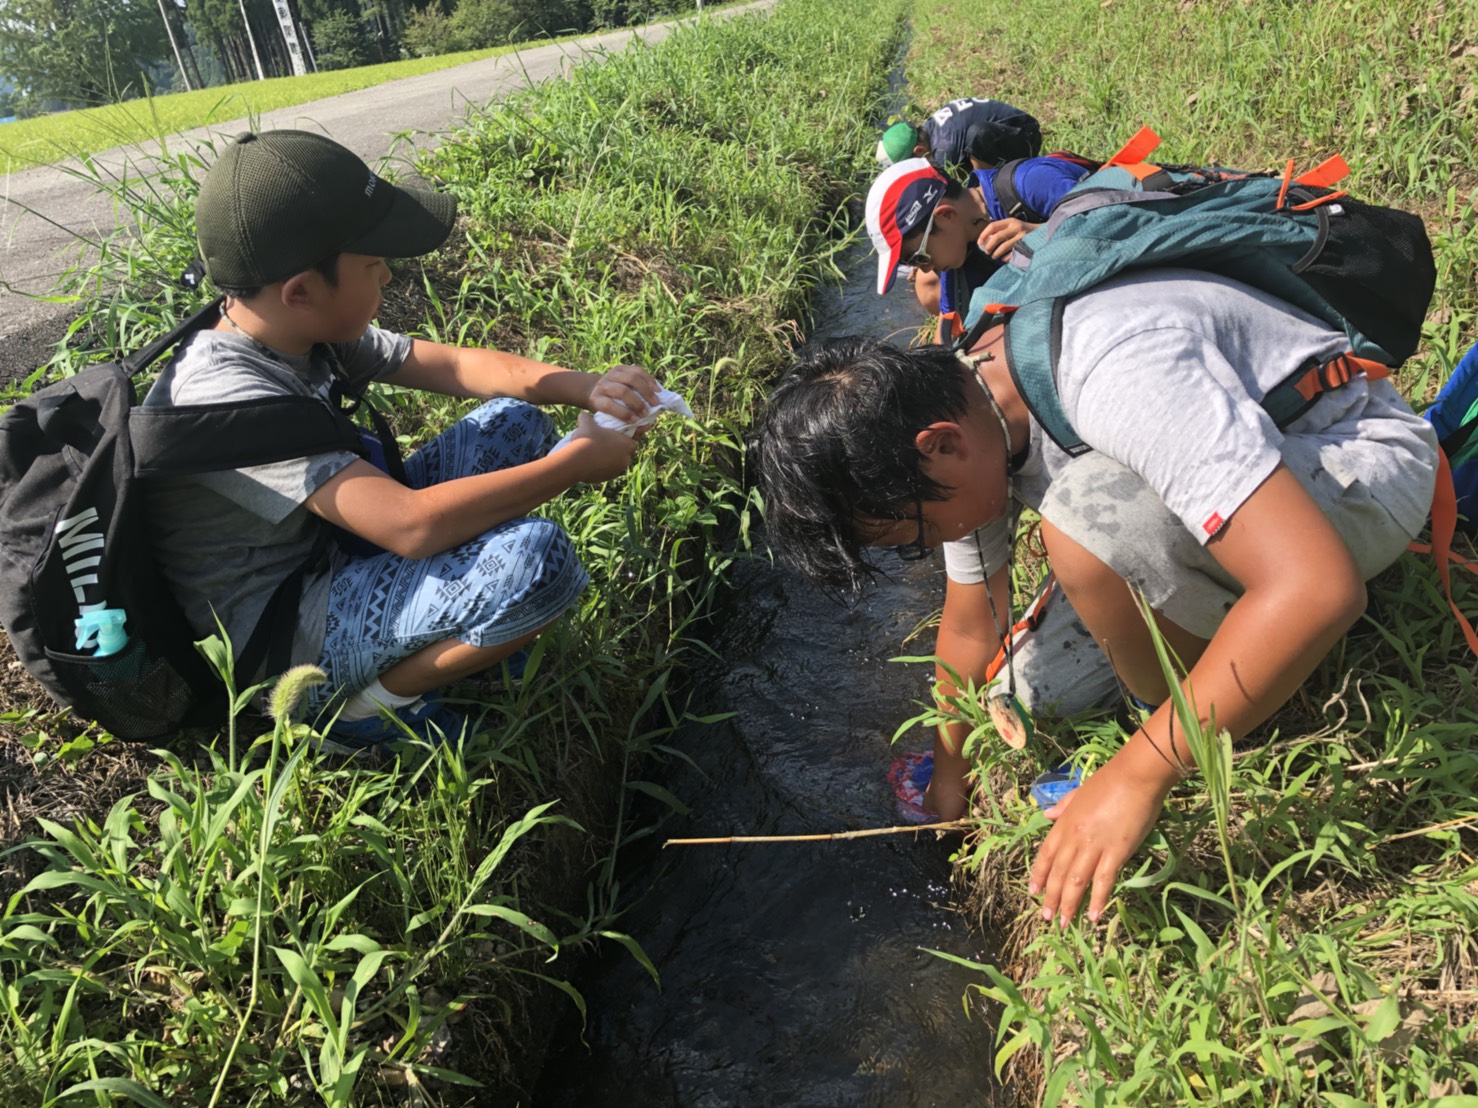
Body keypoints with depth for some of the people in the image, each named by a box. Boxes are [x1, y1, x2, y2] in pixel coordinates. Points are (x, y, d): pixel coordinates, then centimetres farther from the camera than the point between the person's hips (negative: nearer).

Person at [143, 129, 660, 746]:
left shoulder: (302, 328, -3)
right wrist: (578, 462, -27)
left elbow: (457, 366, 1)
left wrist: (585, 388, -14)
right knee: (538, 559, -31)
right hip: (283, 644, -9)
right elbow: (414, 525, -36)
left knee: (515, 422, 4)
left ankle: (458, 624, 4)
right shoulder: (228, 396, -29)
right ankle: (370, 706, -7)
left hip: (335, 556, 9)